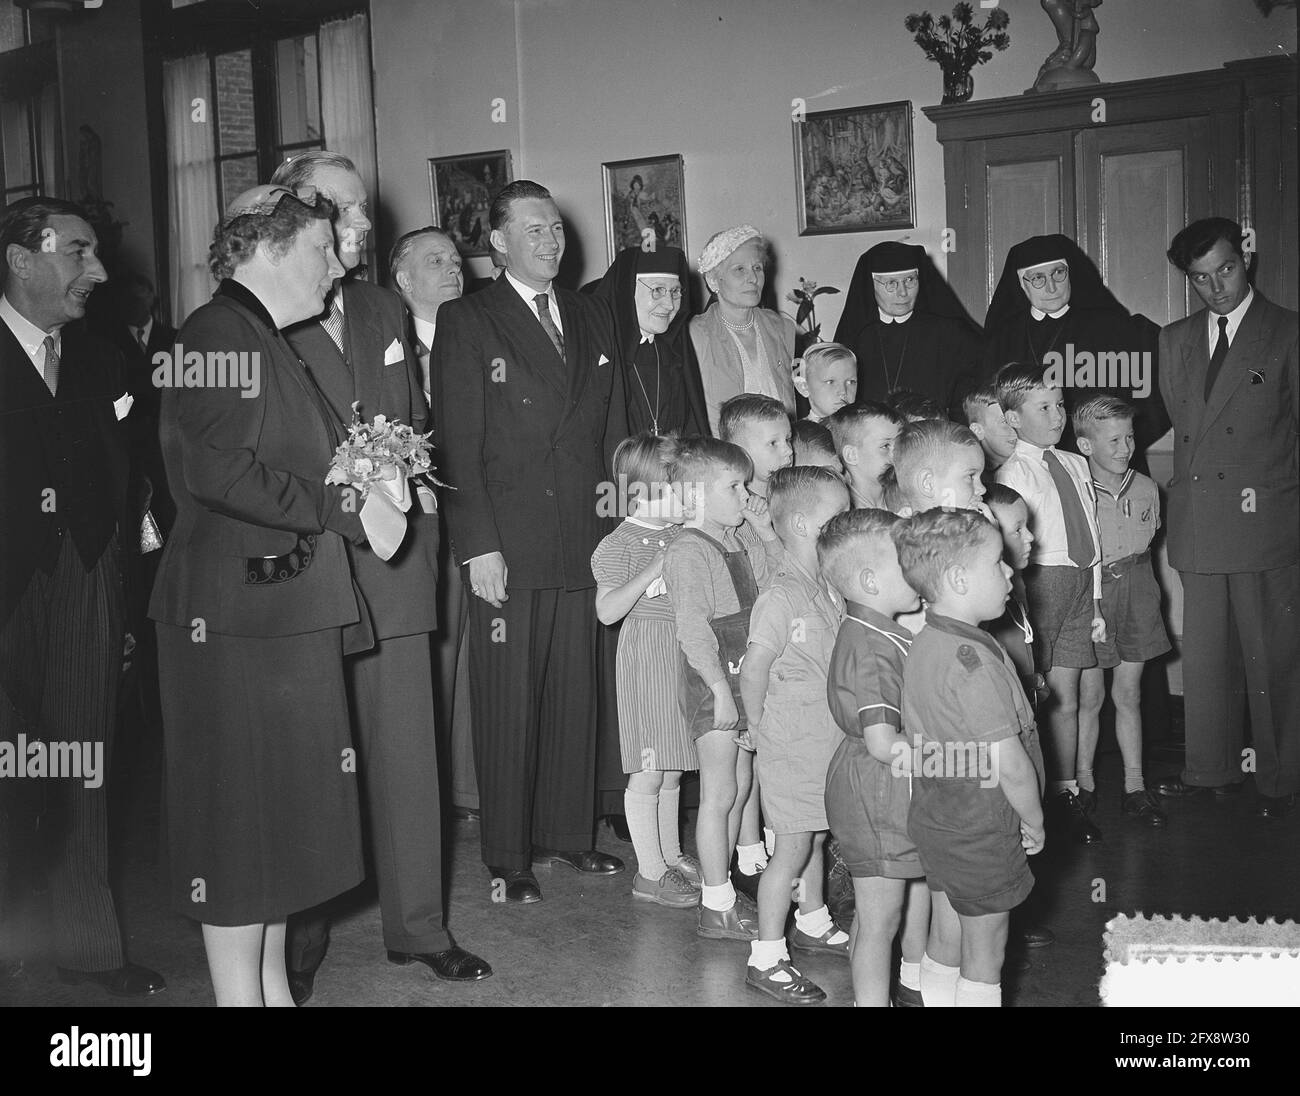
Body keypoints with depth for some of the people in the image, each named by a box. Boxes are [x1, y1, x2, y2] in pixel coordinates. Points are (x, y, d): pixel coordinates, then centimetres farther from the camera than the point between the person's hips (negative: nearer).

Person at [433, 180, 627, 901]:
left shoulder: (593, 319, 16)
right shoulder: (466, 322, 0)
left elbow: (613, 433, 16)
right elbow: (459, 443, -6)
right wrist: (478, 545, -13)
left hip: (586, 543, 5)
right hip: (508, 548, -4)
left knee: (576, 694, 10)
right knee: (508, 704, 2)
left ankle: (568, 832, 25)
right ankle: (508, 855, 13)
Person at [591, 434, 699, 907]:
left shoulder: (684, 535, 9)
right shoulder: (621, 543, -11)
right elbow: (607, 611, -18)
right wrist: (653, 570, -23)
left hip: (684, 656, 7)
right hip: (647, 658, -7)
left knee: (673, 769, 16)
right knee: (648, 772, -1)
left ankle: (671, 856, 29)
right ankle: (650, 871, 9)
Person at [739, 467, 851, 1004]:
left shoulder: (828, 589, 7)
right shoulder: (780, 597, -21)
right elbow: (752, 672, -19)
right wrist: (762, 733, -9)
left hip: (827, 742, 8)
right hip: (792, 747, -8)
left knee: (816, 837, 22)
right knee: (792, 848, -1)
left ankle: (812, 923, 41)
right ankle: (766, 958, 9)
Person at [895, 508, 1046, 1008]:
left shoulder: (923, 644, 1)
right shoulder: (975, 661, -27)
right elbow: (1010, 764, -25)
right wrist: (1034, 821, -8)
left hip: (936, 817, 8)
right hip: (982, 831, -8)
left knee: (945, 944, 20)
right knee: (984, 957, 9)